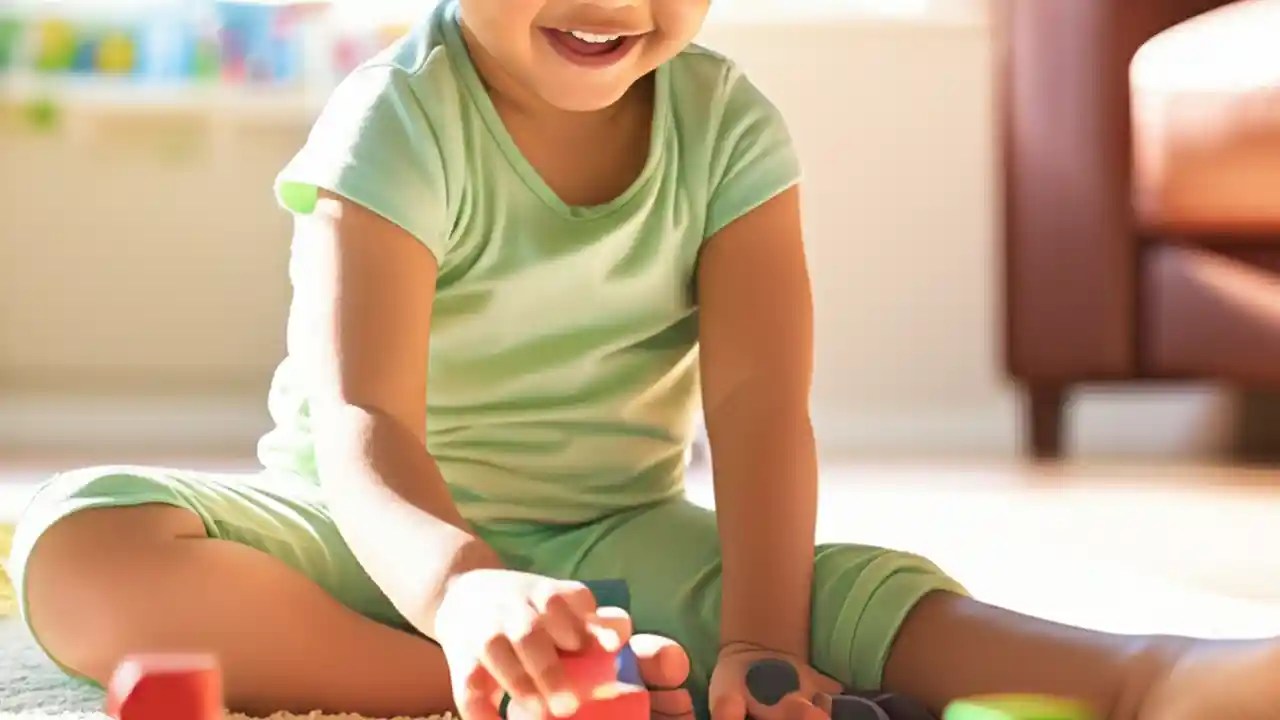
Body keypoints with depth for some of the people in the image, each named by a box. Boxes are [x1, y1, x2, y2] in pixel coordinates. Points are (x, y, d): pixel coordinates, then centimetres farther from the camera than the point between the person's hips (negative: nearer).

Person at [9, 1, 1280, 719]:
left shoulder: (730, 128, -6)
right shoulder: (397, 128, -18)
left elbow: (757, 402, -14)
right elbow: (362, 420, -31)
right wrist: (464, 588, -53)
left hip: (613, 537, 2)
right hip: (381, 535, -2)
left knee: (869, 598, -27)